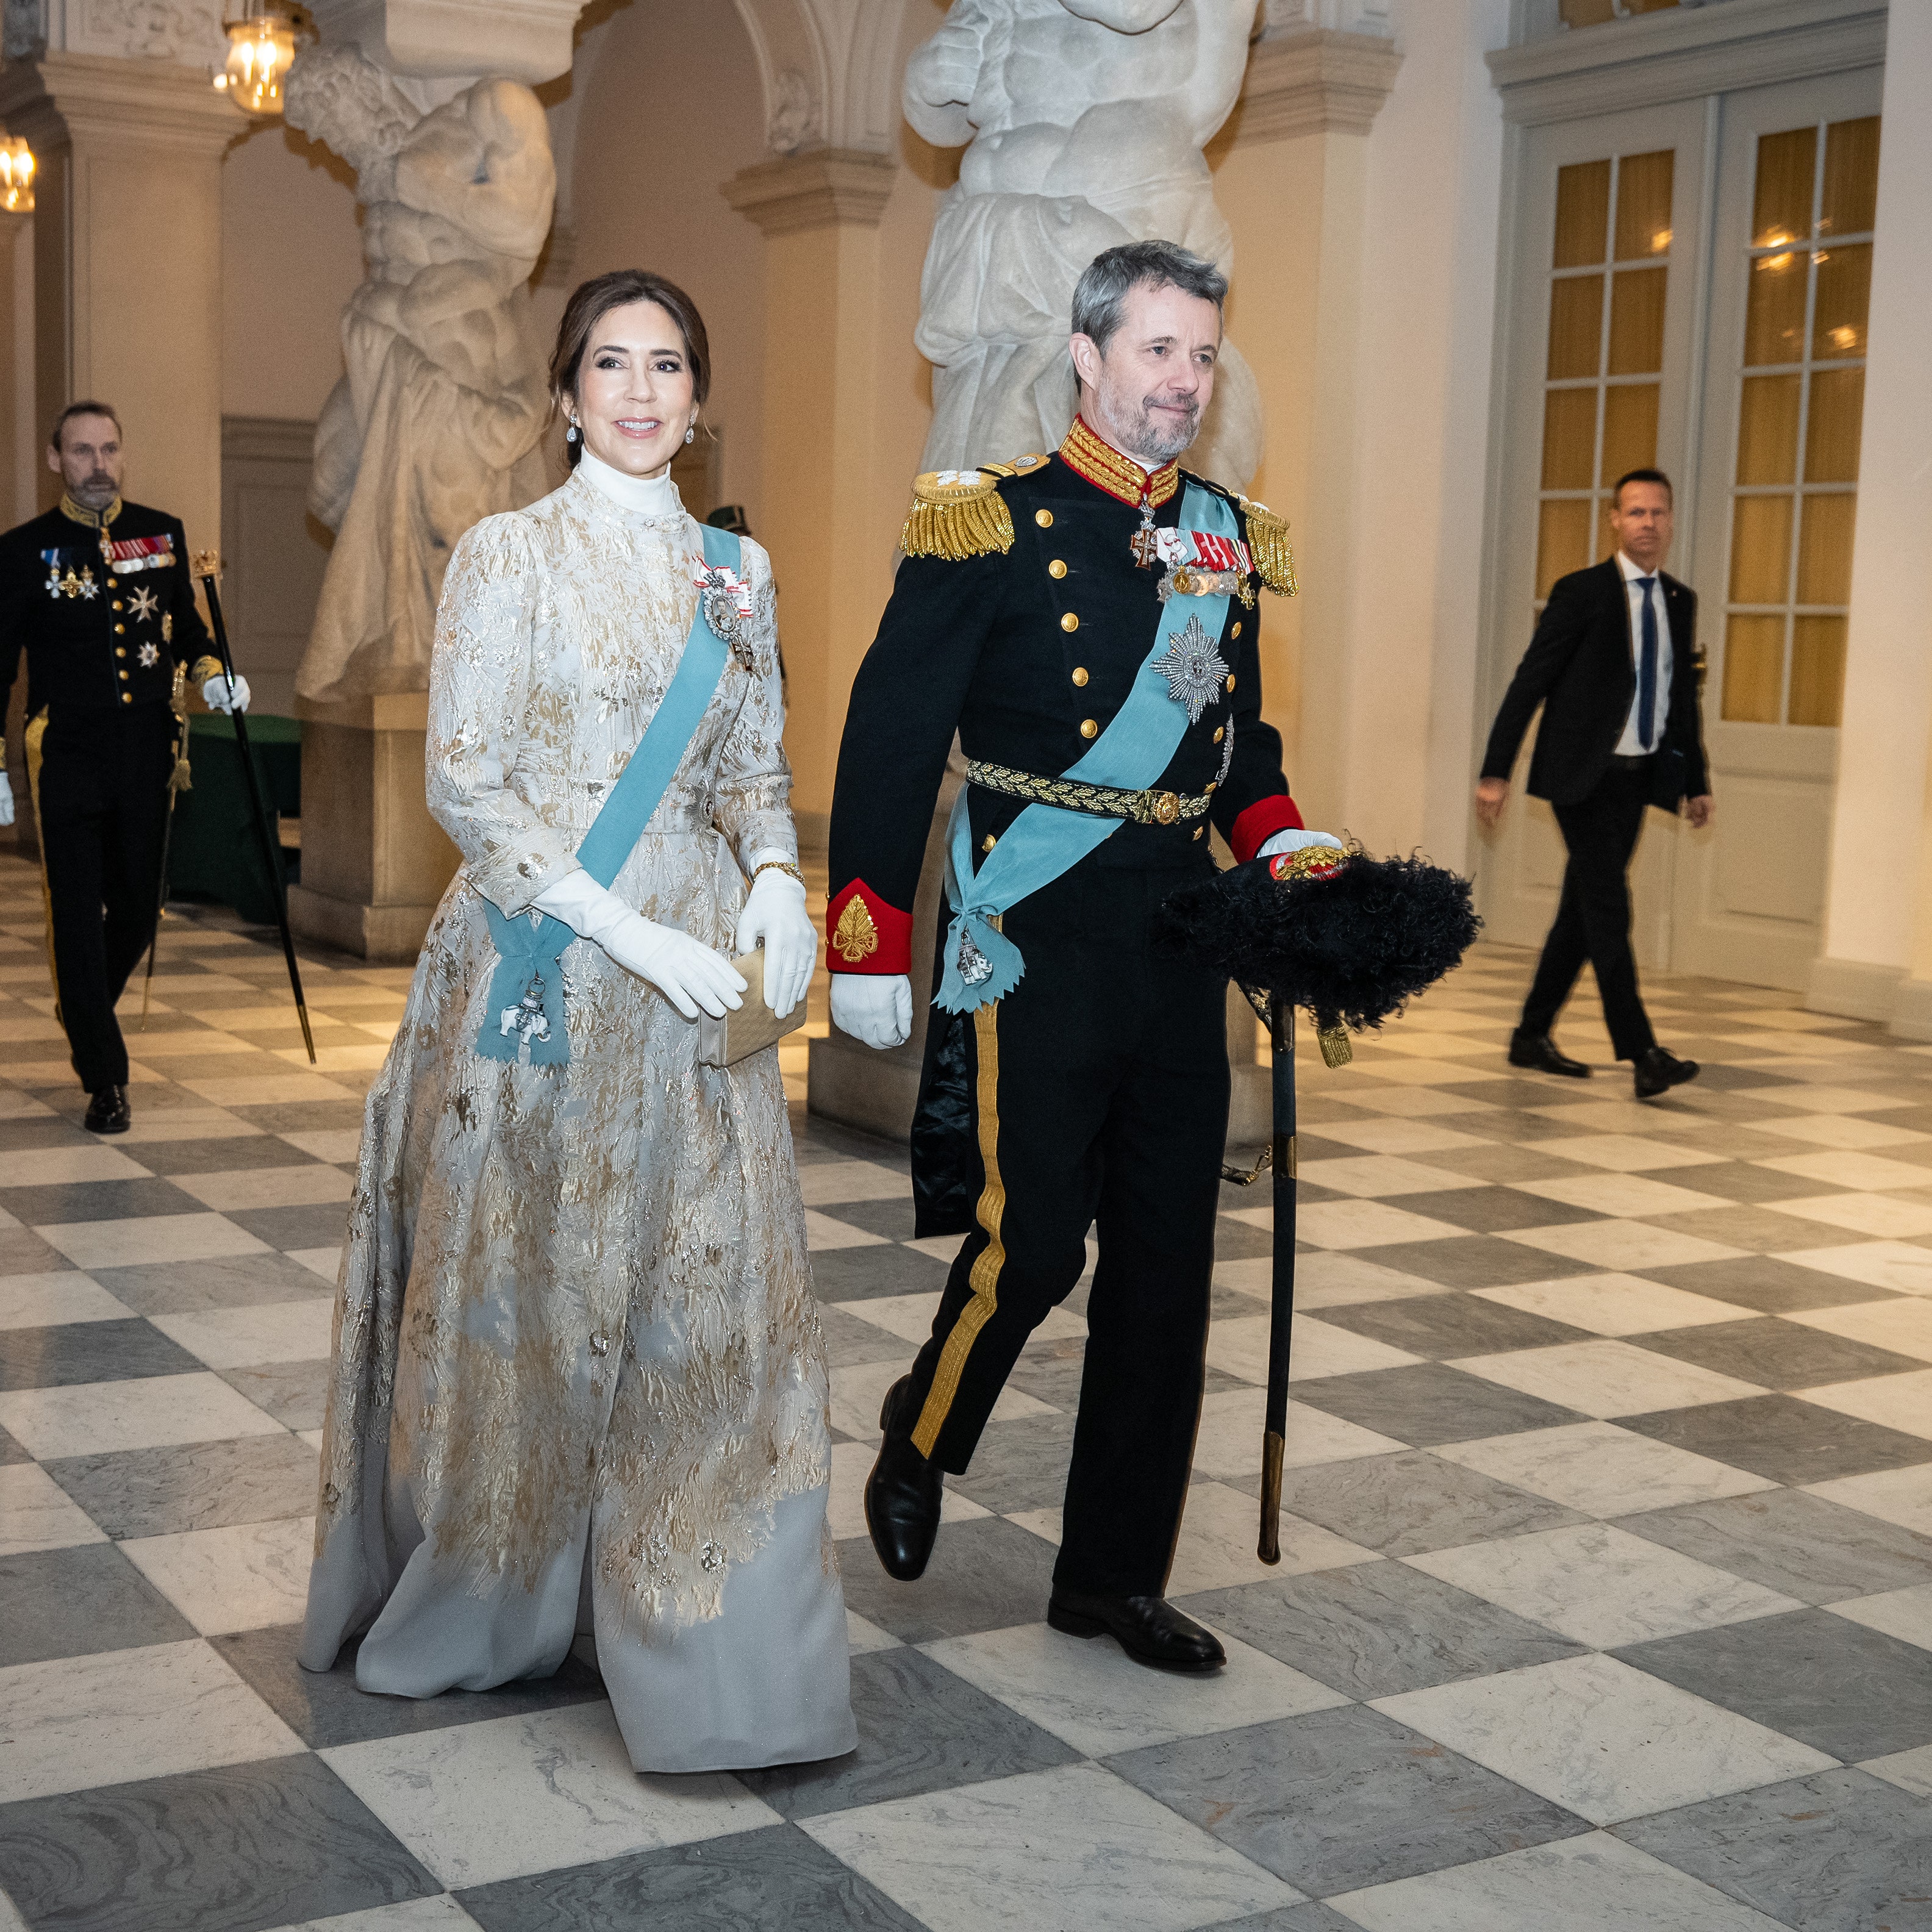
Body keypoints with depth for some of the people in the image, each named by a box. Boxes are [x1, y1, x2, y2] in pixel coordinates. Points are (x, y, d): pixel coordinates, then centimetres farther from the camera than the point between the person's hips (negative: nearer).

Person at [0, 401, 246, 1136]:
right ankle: (105, 1081, 5)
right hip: (66, 763, -3)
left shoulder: (162, 533, 7)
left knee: (138, 910, 11)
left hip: (147, 757, 3)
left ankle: (84, 1015, 40)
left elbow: (185, 626, 20)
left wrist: (210, 673, -1)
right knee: (78, 919, -3)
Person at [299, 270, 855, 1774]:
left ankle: (707, 1655, 12)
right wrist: (622, 930, -16)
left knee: (709, 1293, 1)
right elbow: (466, 783, -8)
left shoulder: (736, 571, 12)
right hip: (539, 967, -4)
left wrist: (778, 884, -5)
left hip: (696, 972, 4)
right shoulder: (509, 555, -2)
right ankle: (479, 1607, 27)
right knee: (522, 1284, 5)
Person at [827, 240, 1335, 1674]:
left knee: (1168, 1261, 7)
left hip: (1180, 943, 6)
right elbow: (891, 740, -7)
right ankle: (918, 1446, 27)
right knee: (1031, 1242, -5)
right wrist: (868, 949, -10)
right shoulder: (994, 527, -6)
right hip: (1036, 946, -6)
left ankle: (1117, 1571, 20)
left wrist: (1280, 842, 0)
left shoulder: (1227, 537, 11)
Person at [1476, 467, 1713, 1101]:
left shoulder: (1680, 601, 11)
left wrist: (1698, 780, 16)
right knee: (1609, 911, -11)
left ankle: (1533, 1036, 22)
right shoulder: (1581, 592, -7)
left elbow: (1684, 694, 19)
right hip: (1584, 775, -6)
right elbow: (1529, 684, -7)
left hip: (1636, 779, 7)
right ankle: (1642, 1054, -14)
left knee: (1583, 910, 12)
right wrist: (1496, 771, -11)